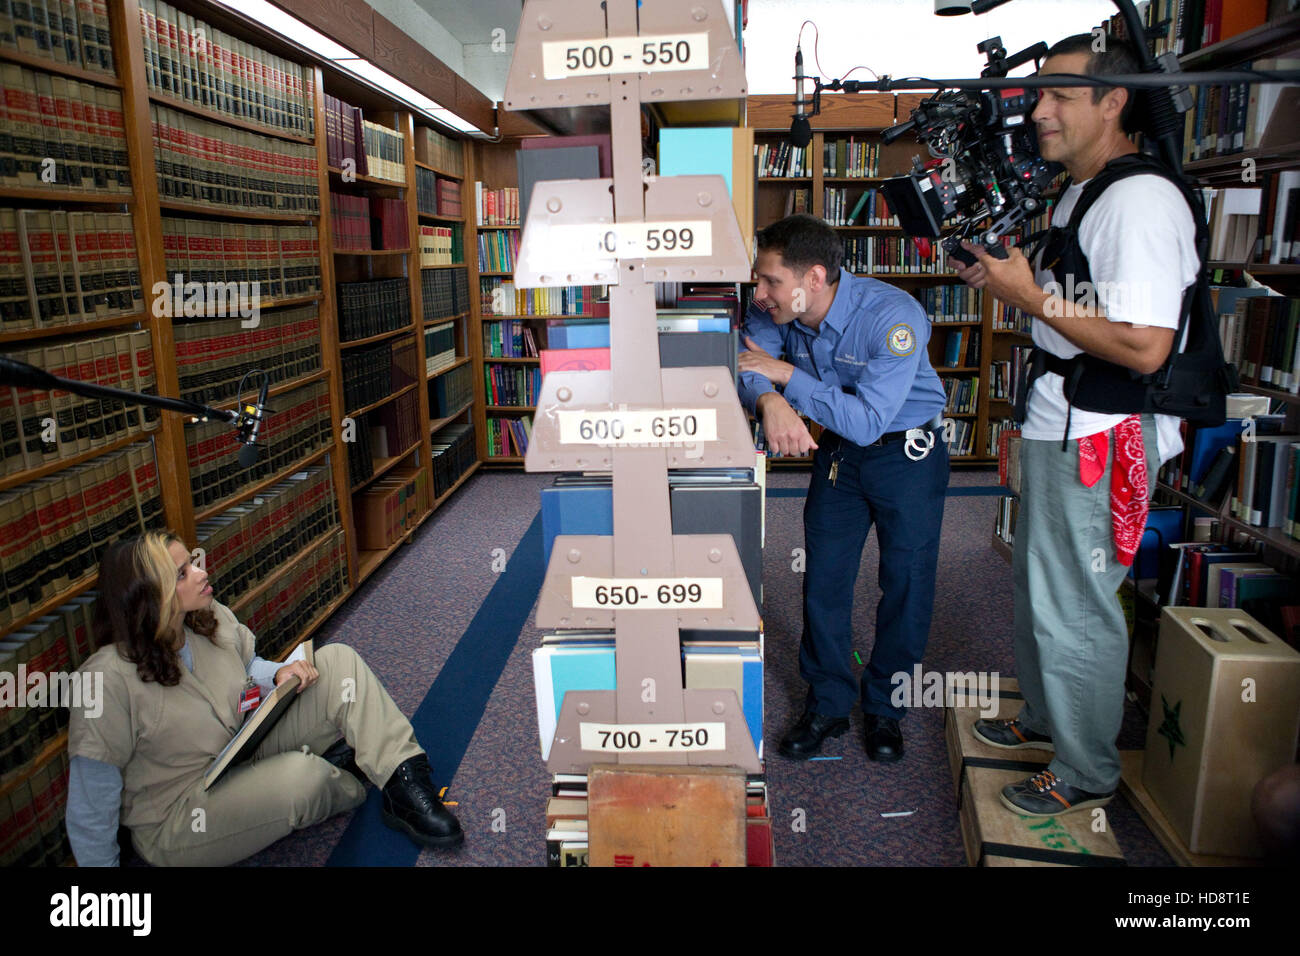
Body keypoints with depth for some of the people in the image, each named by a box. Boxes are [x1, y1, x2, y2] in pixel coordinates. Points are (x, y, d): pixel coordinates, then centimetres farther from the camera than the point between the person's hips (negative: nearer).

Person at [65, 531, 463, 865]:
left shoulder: (212, 619, -7)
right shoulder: (109, 681, -27)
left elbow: (248, 668, 14)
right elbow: (90, 808, -19)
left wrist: (280, 674, -11)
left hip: (246, 752, 7)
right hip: (177, 821, -7)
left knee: (337, 660, -9)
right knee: (302, 775, -37)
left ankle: (404, 778, -17)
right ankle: (343, 781, 2)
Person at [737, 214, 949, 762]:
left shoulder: (895, 317, -30)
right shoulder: (773, 311, -14)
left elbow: (867, 419, -34)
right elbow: (742, 367, -16)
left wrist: (786, 374, -32)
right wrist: (769, 401, -39)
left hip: (907, 453, -4)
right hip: (838, 451, 4)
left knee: (907, 584, 2)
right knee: (823, 579, 4)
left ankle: (884, 709, 22)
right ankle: (827, 705, 21)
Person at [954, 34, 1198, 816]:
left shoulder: (1141, 200, -19)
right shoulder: (1081, 193, 15)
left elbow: (1144, 347, -27)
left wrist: (1032, 298, -21)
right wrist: (1010, 278, 11)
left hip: (1103, 440, -10)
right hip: (1058, 429, 11)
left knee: (1073, 607, 1)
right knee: (1040, 585, 22)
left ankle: (1087, 773, 21)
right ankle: (1045, 718, 42)